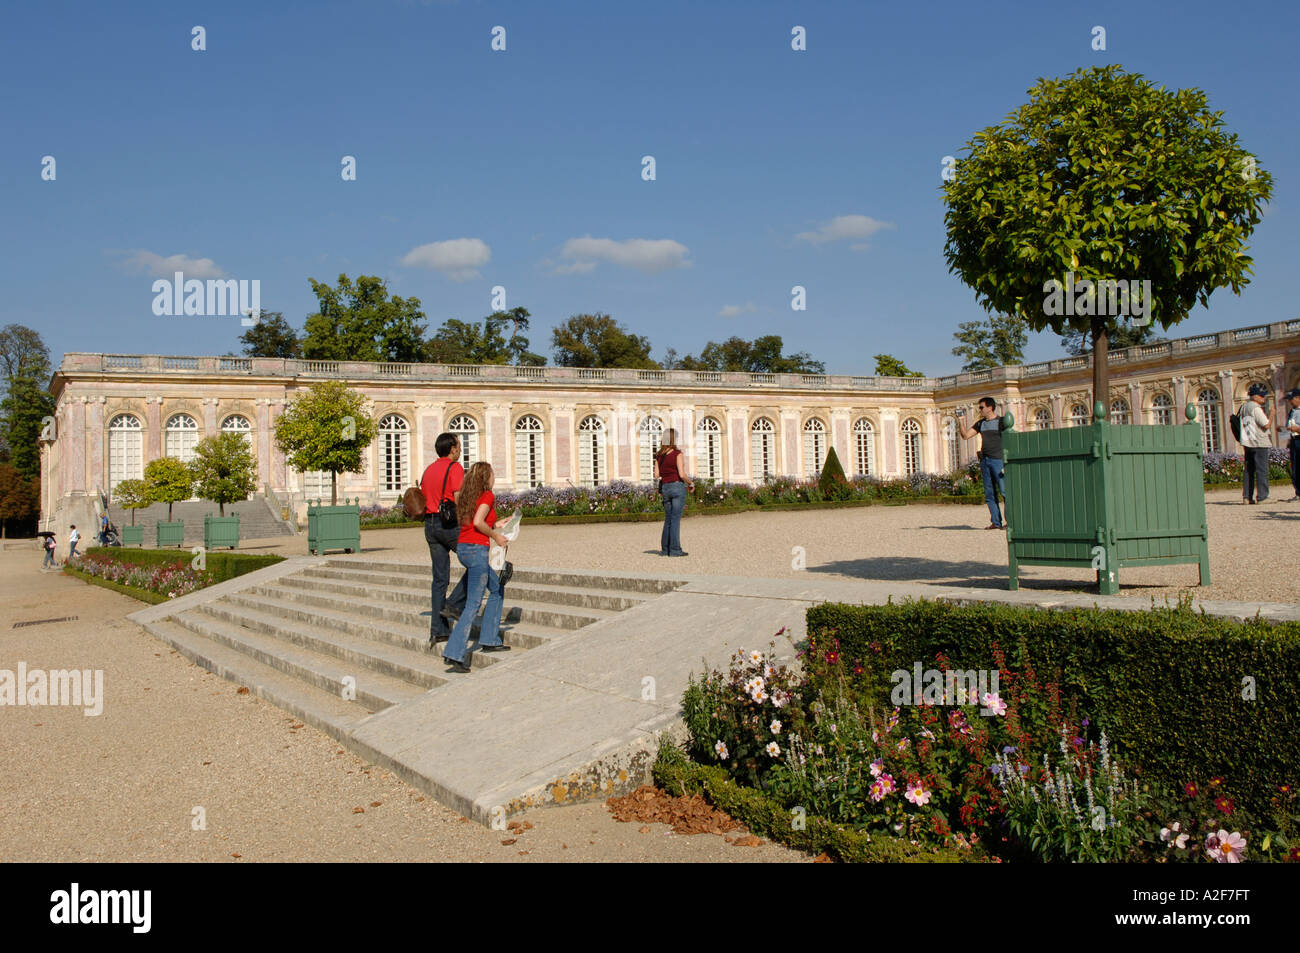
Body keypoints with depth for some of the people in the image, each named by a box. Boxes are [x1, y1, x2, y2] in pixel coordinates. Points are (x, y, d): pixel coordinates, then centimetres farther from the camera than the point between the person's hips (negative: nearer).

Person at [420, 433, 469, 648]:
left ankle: (438, 630, 7)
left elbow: (422, 500, 17)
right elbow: (459, 500, -16)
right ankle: (454, 604, -3)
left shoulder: (429, 470, 16)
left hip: (430, 525, 8)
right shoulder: (454, 468, -8)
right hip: (450, 523, -8)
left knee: (440, 578, 8)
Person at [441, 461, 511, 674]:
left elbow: (470, 521, 14)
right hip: (477, 549, -9)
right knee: (473, 605, -7)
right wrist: (495, 536, -6)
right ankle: (454, 654, -12)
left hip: (462, 548, 9)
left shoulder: (468, 496, 15)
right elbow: (478, 522, -21)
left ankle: (489, 640, 24)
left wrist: (495, 525, 20)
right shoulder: (487, 495, -8)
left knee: (497, 589, 23)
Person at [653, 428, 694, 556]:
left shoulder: (659, 455, 7)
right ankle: (675, 549, -3)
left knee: (668, 519, 14)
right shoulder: (678, 454, -10)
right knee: (676, 519, -3)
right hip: (677, 486, -5)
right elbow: (682, 474, -16)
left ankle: (665, 549, 13)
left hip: (665, 488, 6)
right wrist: (691, 483, 0)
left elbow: (656, 475, 5)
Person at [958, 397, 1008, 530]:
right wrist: (962, 420, 4)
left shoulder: (1001, 422, -1)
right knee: (989, 494, 4)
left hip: (997, 459, -6)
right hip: (984, 460, 6)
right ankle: (996, 522, 6)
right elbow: (966, 435, 17)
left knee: (1004, 491, -9)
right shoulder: (980, 423, 16)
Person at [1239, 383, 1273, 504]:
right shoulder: (1256, 408, -13)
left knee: (1249, 470, 11)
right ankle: (1262, 496, -6)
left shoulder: (1244, 407, 13)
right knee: (1262, 470, -5)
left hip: (1247, 443, 8)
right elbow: (1266, 425, -16)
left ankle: (1246, 496, 11)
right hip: (1259, 443, -8)